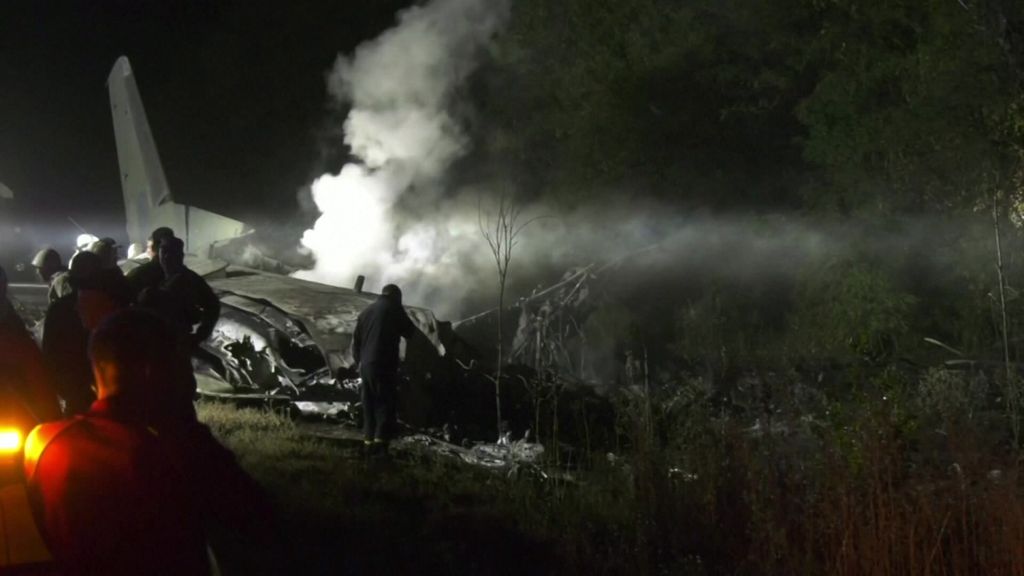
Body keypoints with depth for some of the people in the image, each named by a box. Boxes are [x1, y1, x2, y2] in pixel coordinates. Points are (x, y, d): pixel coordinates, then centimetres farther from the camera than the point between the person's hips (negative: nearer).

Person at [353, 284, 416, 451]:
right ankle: (380, 440, -17)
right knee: (386, 403, -6)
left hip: (366, 366, 6)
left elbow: (356, 341, 17)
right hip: (384, 365, -6)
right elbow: (410, 332, 5)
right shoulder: (393, 308, -1)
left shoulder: (366, 311, 16)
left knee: (369, 404, 12)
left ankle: (369, 440, 11)